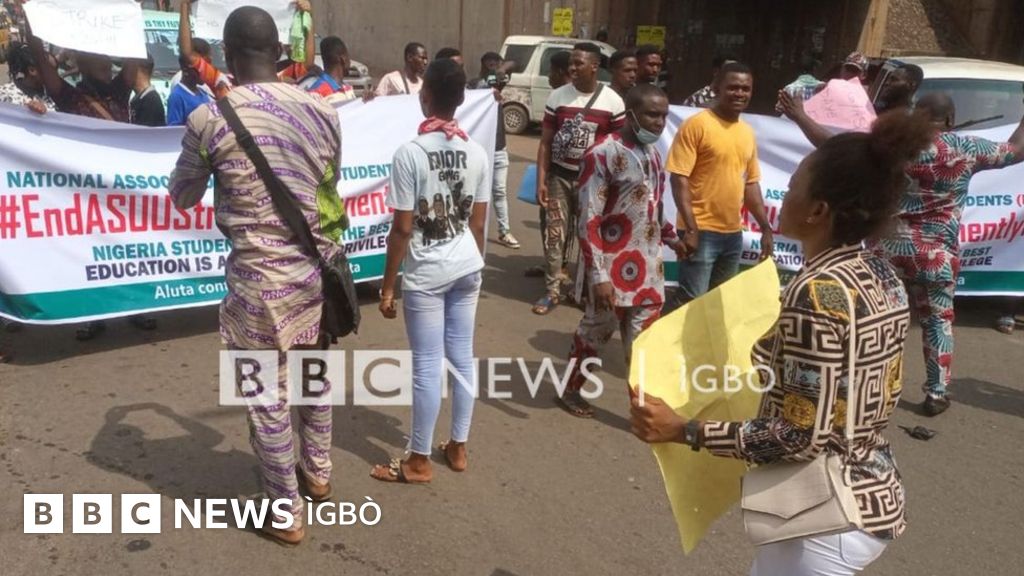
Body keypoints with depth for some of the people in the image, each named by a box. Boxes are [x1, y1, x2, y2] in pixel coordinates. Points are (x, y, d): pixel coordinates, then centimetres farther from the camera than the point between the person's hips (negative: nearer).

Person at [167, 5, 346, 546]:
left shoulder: (209, 119, -11)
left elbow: (183, 198, 6)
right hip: (320, 268, 4)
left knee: (268, 400, 11)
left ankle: (287, 515, 24)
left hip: (261, 278, -4)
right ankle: (318, 472, 44)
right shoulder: (323, 111, 0)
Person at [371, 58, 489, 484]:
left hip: (425, 273, -5)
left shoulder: (410, 153, -15)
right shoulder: (476, 153, 1)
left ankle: (419, 461, 17)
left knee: (428, 365, 3)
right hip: (467, 268, 6)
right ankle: (458, 448, 27)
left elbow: (403, 229, -15)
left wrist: (388, 286, -6)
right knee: (462, 357, 13)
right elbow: (479, 223, 5)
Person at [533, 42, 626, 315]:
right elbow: (545, 142, 0)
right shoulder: (557, 97, -2)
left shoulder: (613, 102, -6)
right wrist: (541, 180, -6)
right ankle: (552, 290, 14)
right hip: (560, 176, 1)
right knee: (555, 234, 3)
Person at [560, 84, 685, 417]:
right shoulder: (603, 154, -15)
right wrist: (599, 275, -22)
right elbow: (589, 221, -18)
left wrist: (671, 238, 28)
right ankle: (571, 390, 31)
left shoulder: (652, 153, 9)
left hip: (649, 266, 6)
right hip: (614, 266, -6)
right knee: (596, 330, 10)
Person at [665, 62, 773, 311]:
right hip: (701, 231, -7)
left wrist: (766, 228, 14)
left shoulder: (748, 132, 12)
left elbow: (750, 183, 18)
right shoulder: (697, 124, -9)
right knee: (692, 299, -8)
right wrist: (690, 228, -20)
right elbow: (679, 178, -14)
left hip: (734, 233, 7)